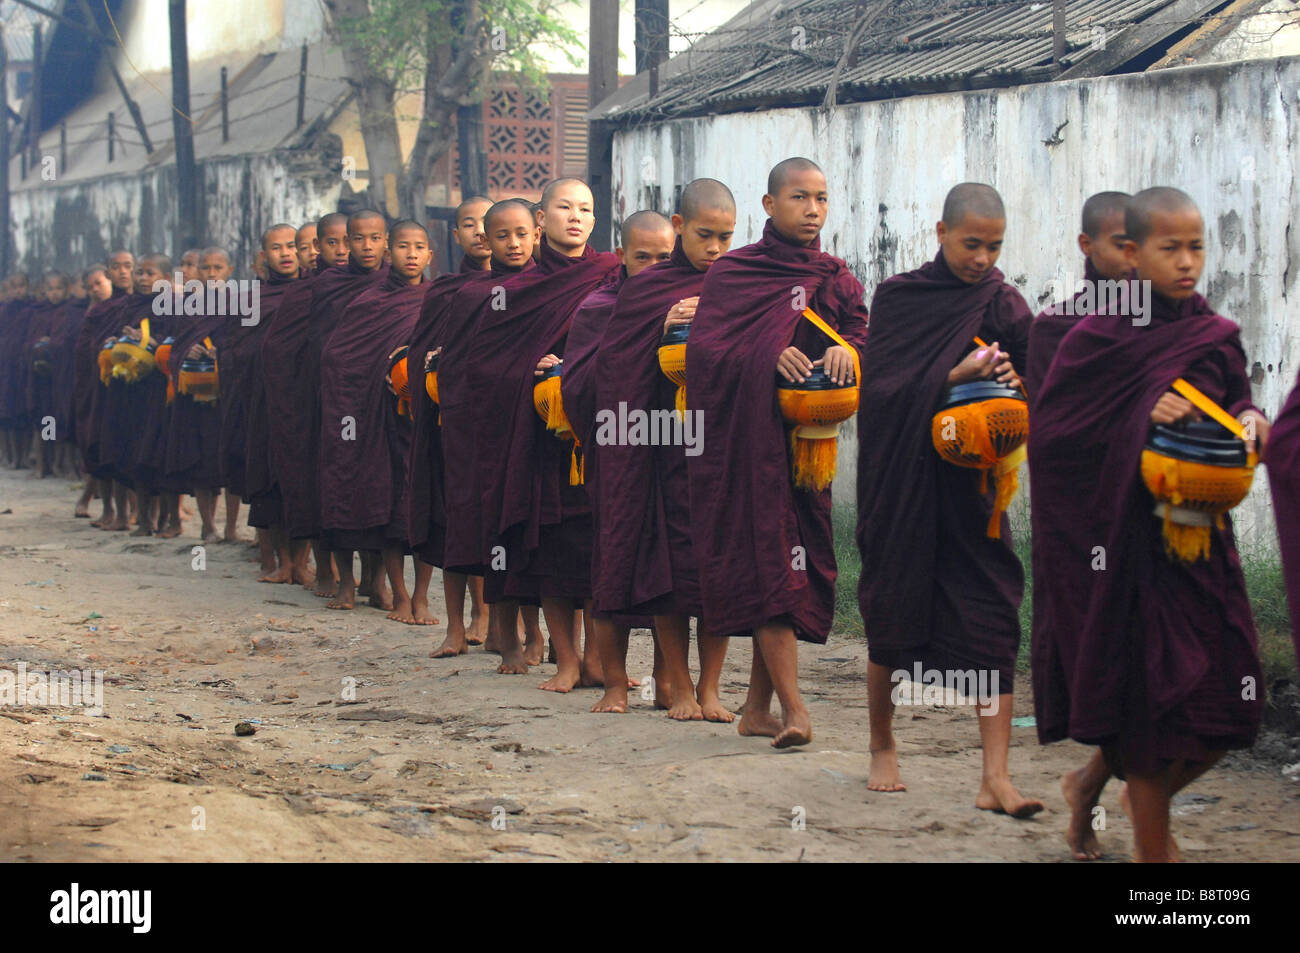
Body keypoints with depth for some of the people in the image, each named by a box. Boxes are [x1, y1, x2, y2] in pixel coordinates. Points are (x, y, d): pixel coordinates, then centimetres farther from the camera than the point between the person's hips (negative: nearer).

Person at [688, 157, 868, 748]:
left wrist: (847, 349, -20)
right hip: (748, 439, -4)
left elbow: (863, 332, 2)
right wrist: (770, 359, -22)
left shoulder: (834, 278, 15)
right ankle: (792, 709, -16)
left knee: (775, 569, 6)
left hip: (806, 439, 4)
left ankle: (757, 708, 16)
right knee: (771, 562, -12)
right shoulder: (732, 273, 3)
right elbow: (704, 349, -7)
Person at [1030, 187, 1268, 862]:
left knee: (1228, 700, 3)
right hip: (1124, 546, -4)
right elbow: (1048, 433, -6)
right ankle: (1151, 846, 14)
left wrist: (1251, 422, -9)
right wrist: (1142, 420, -17)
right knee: (1152, 702, -2)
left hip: (1200, 540, 4)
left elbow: (1240, 410, 15)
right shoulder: (1098, 338, -5)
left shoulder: (1216, 338, 6)